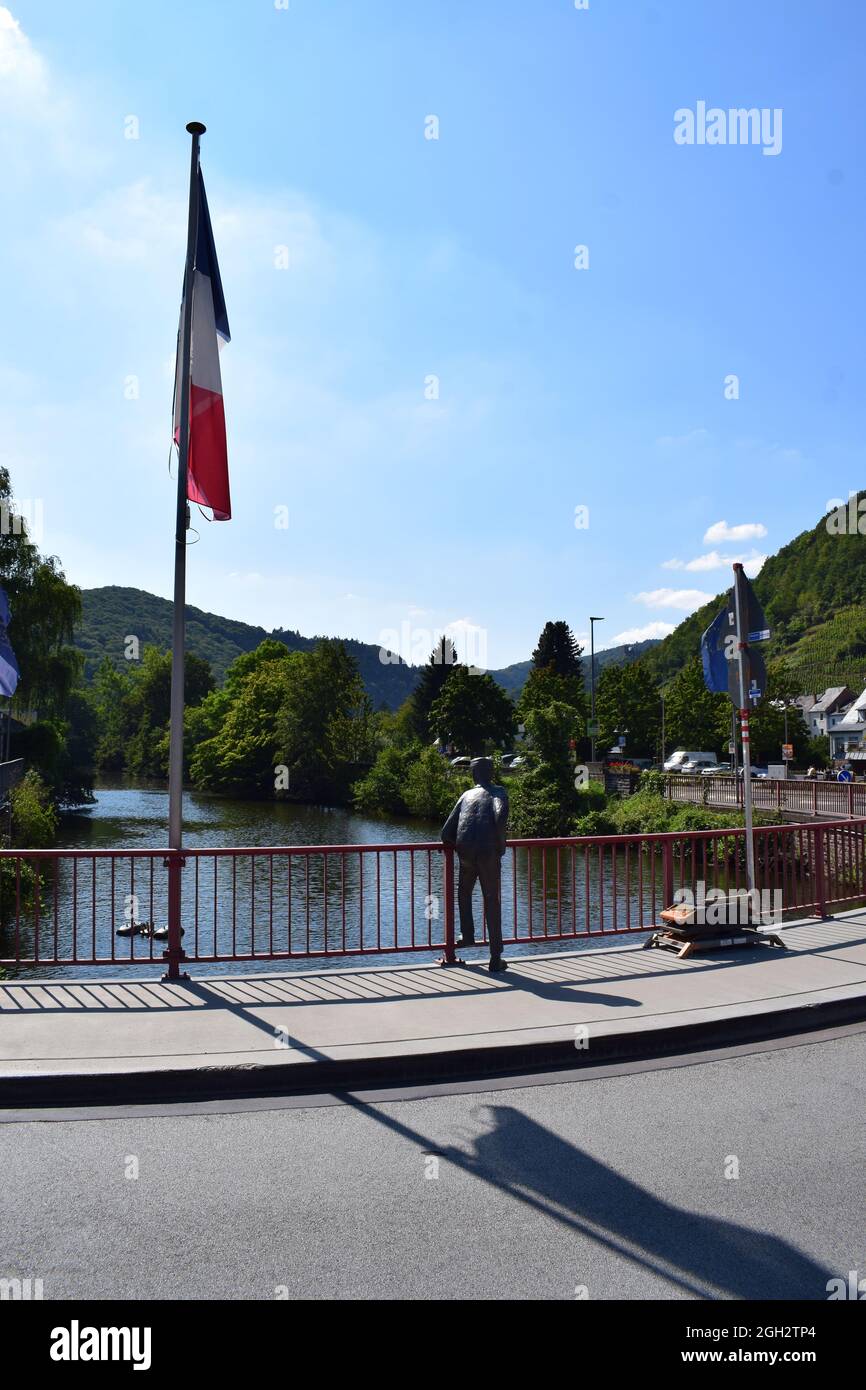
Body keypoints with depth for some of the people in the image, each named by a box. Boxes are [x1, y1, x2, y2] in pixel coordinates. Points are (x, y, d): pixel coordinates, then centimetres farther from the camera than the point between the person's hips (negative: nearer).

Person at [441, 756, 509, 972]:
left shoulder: (466, 795, 21)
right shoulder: (498, 792, 12)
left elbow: (446, 833, 15)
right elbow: (501, 814, -14)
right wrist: (500, 843, -1)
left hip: (466, 852, 2)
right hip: (489, 853, -2)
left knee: (464, 892, 30)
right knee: (492, 903, 5)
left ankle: (467, 935, 32)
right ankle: (496, 958, 6)